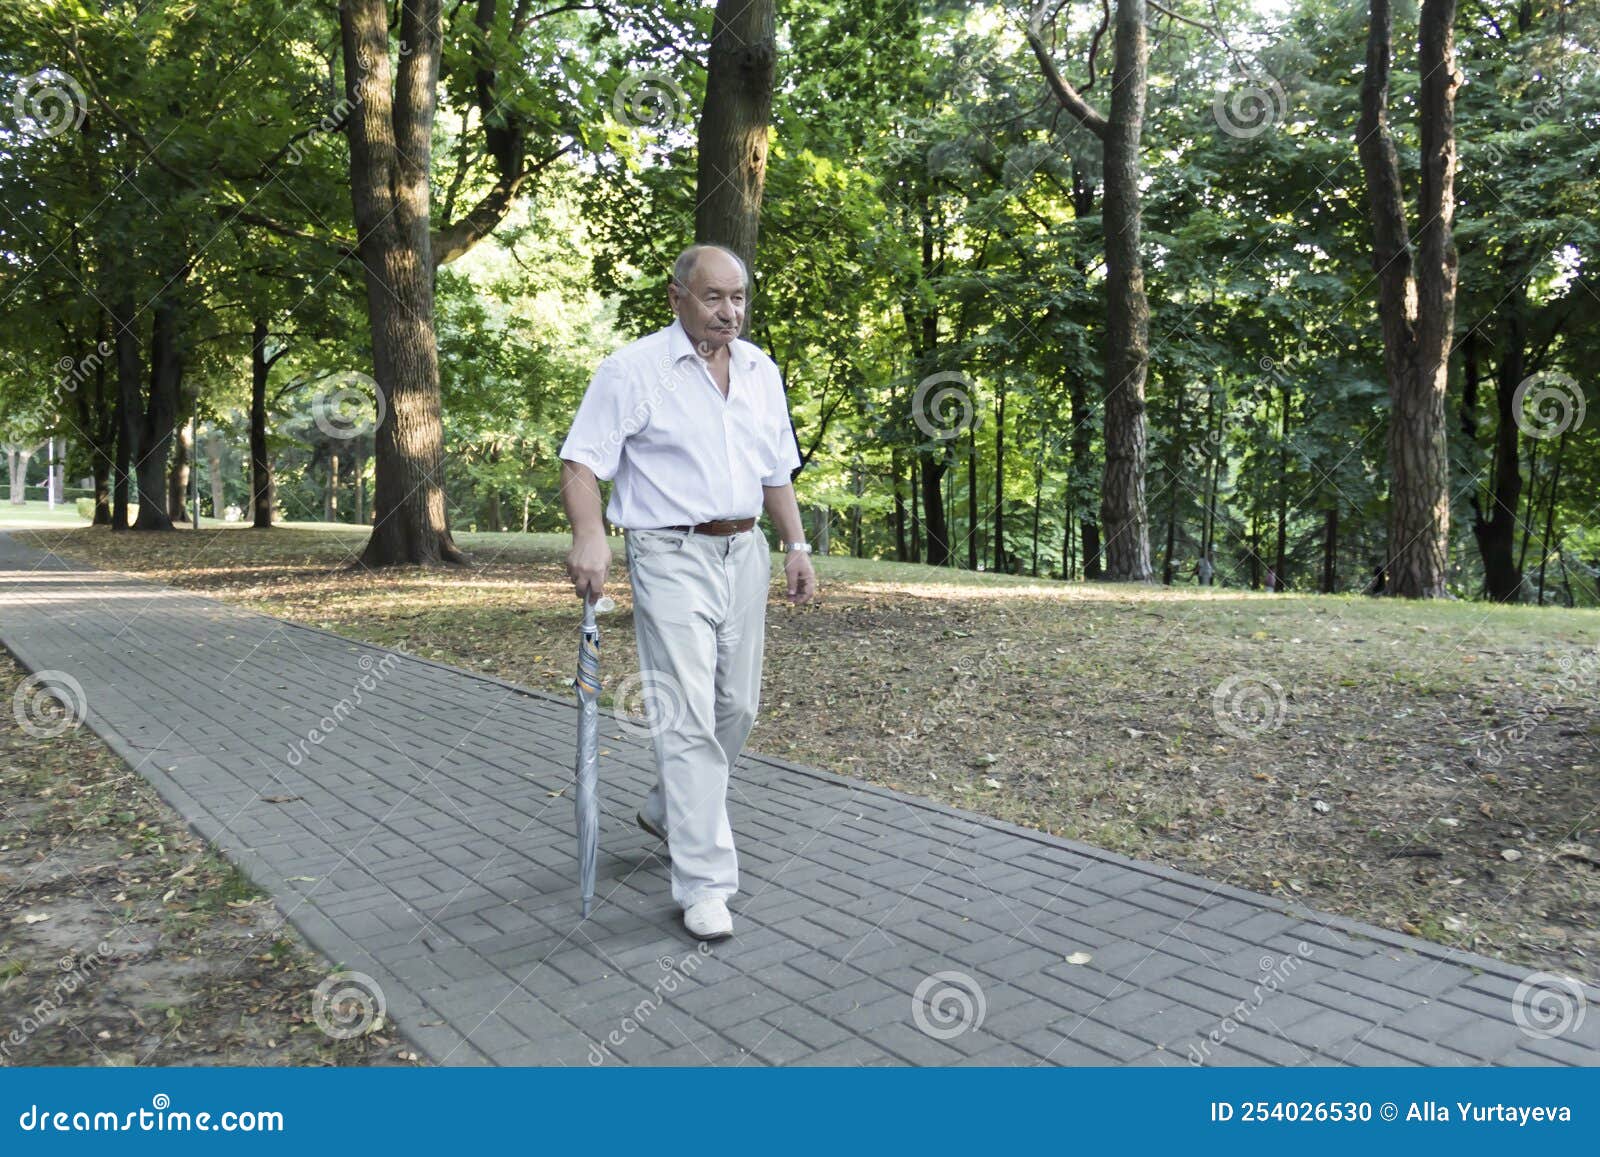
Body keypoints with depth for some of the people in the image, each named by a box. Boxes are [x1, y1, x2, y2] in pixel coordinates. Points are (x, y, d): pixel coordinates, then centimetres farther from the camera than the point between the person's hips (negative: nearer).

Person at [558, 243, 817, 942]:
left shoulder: (761, 371, 12)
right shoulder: (633, 369, -7)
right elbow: (581, 461, -11)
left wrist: (796, 546, 11)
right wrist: (589, 537, -27)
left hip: (744, 553, 7)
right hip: (671, 556, -6)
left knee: (737, 707, 13)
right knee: (687, 719, -9)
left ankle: (667, 812, 37)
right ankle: (705, 883, -3)